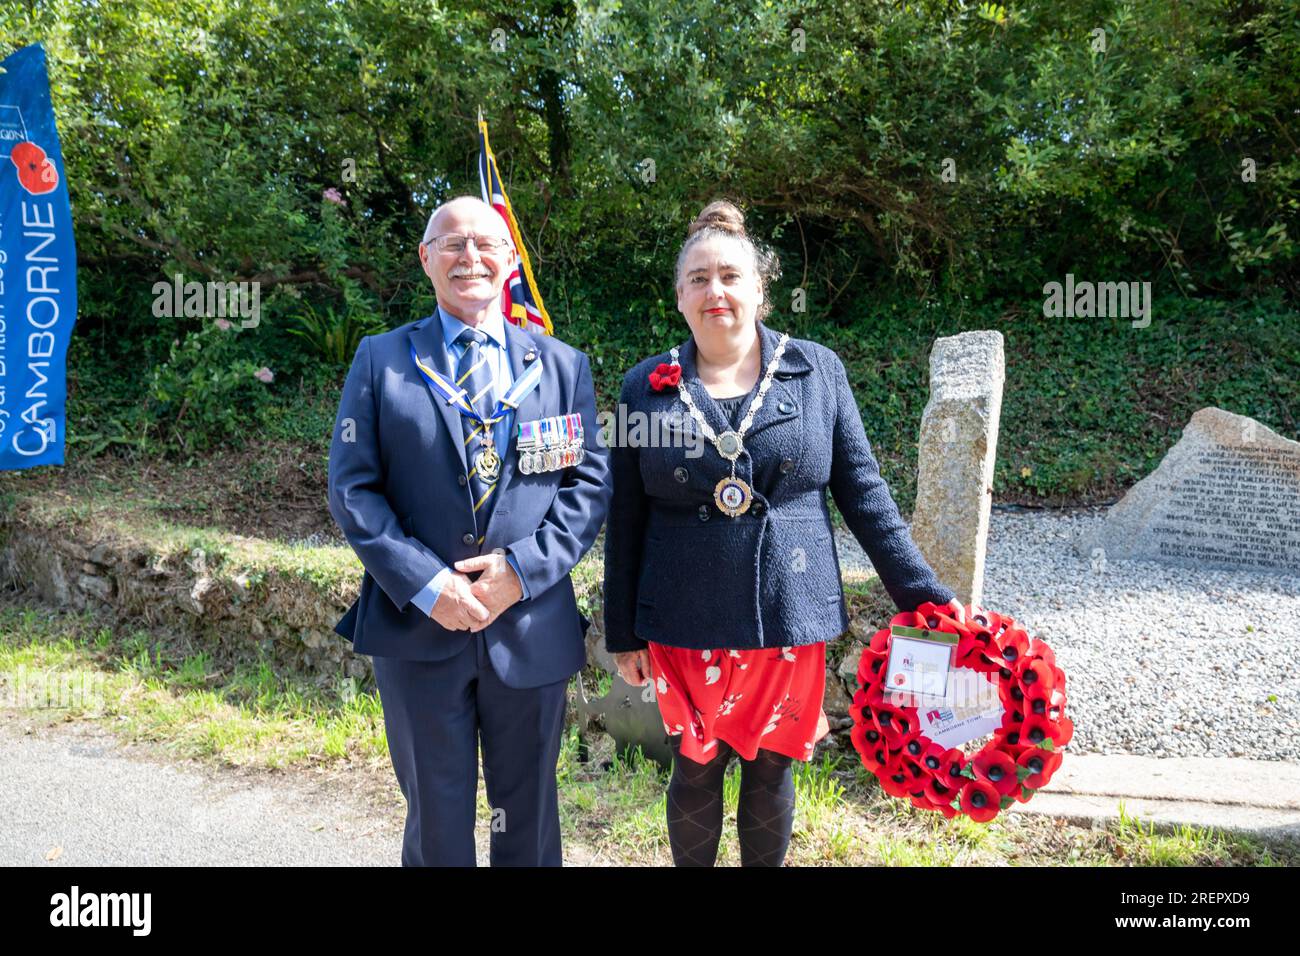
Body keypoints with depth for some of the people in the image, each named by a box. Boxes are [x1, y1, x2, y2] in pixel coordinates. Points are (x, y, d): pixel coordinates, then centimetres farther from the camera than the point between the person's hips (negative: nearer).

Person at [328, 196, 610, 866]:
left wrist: (523, 569, -14)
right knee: (436, 817, 15)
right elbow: (352, 487, -3)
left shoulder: (563, 365, 6)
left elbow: (590, 481, 1)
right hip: (417, 629, 0)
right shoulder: (380, 360, 3)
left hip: (532, 628, 1)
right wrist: (427, 585, -14)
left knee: (528, 815, 16)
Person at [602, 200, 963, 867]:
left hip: (791, 616, 0)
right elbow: (625, 521, 3)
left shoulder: (818, 371, 0)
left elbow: (863, 492, 1)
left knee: (771, 770, 14)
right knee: (695, 774, 12)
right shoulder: (648, 387, 0)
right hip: (685, 625, 0)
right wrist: (622, 634, 4)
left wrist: (924, 598, -4)